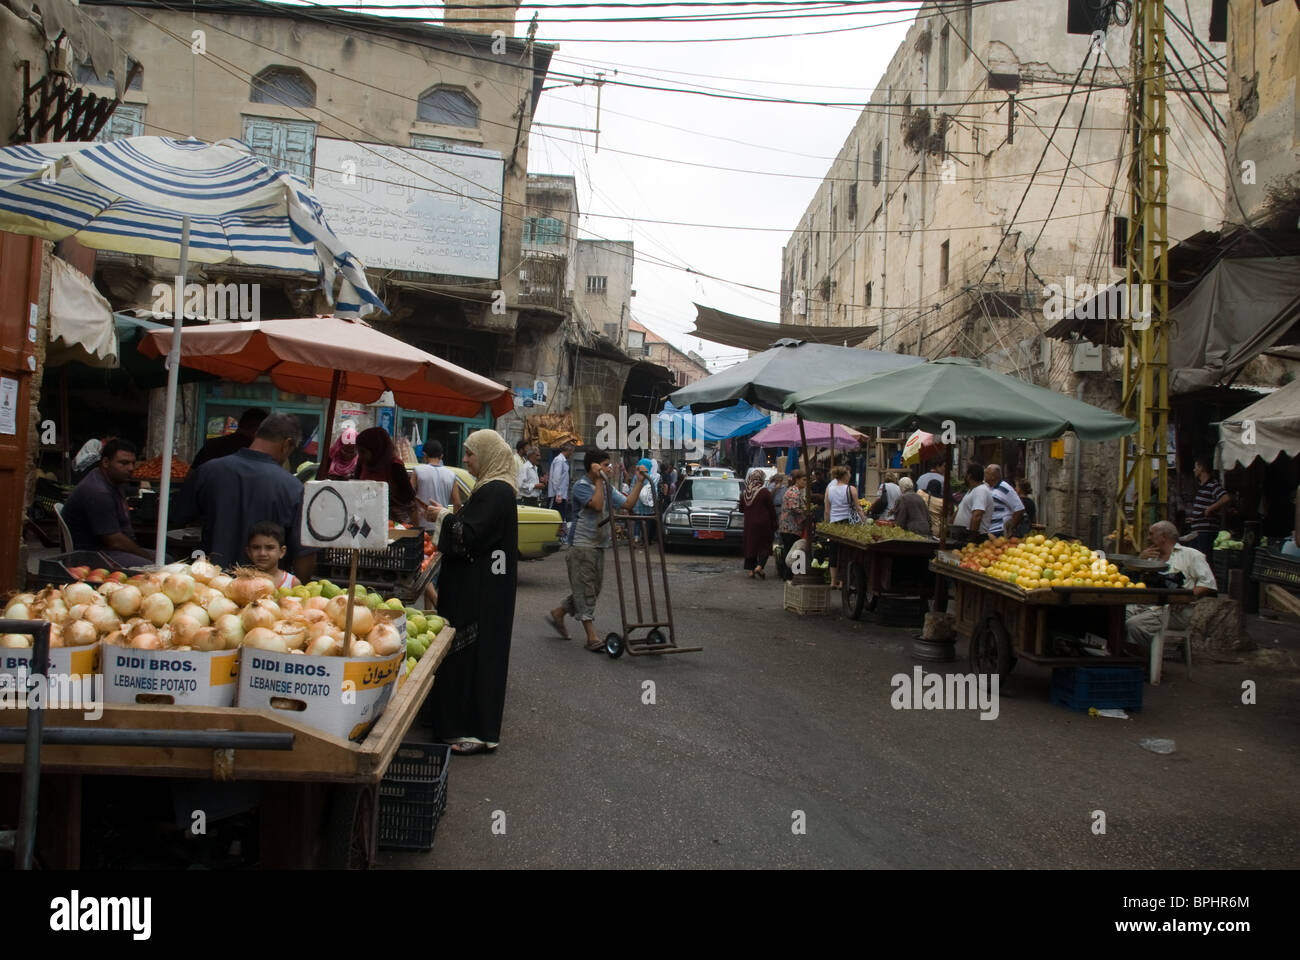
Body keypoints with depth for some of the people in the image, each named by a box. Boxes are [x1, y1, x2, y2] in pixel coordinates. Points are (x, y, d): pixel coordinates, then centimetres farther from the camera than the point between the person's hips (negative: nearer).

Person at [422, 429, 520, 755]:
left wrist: (445, 516, -8)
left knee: (476, 652, -5)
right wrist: (450, 515, 9)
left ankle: (478, 731, 2)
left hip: (481, 590, -10)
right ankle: (462, 723, 24)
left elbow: (470, 535, -22)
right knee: (470, 651, 14)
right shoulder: (493, 488, 14)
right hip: (478, 585, 10)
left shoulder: (495, 491, -17)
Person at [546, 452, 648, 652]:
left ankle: (557, 614, 30)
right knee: (585, 589, -6)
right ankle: (592, 636, -5)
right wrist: (599, 480, -21)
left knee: (592, 589, 14)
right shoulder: (581, 485, -11)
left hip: (599, 546, 9)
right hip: (582, 545, -8)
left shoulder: (608, 487, 13)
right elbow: (597, 505, -26)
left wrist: (640, 482, 1)